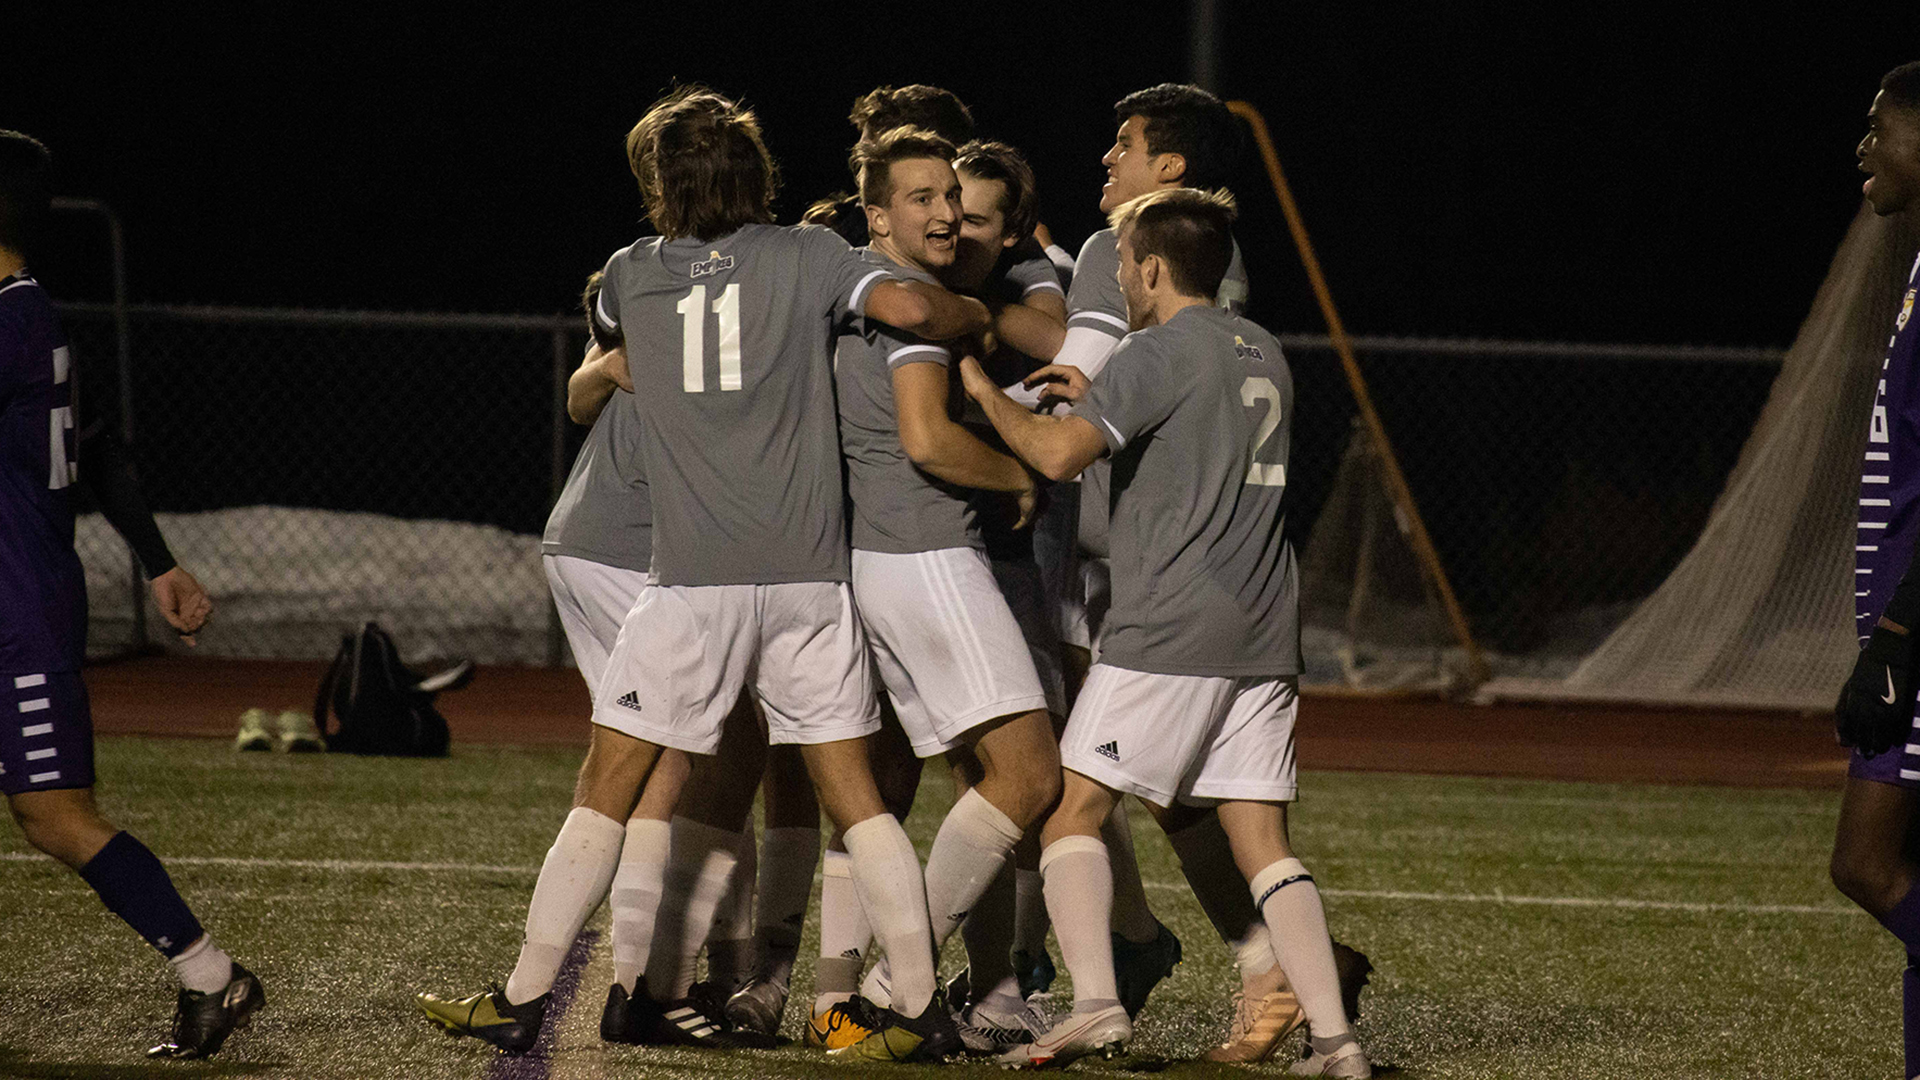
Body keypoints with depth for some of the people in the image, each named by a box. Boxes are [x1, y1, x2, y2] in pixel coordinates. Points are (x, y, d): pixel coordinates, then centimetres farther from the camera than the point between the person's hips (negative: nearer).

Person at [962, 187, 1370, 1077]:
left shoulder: (1157, 354, -7)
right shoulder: (1263, 354, 18)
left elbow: (1057, 454, -17)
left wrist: (987, 394, 0)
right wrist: (1100, 405, 29)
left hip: (1169, 629, -7)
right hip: (1263, 633, 7)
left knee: (1074, 804, -1)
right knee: (1259, 836, 6)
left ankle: (1095, 1003, -17)